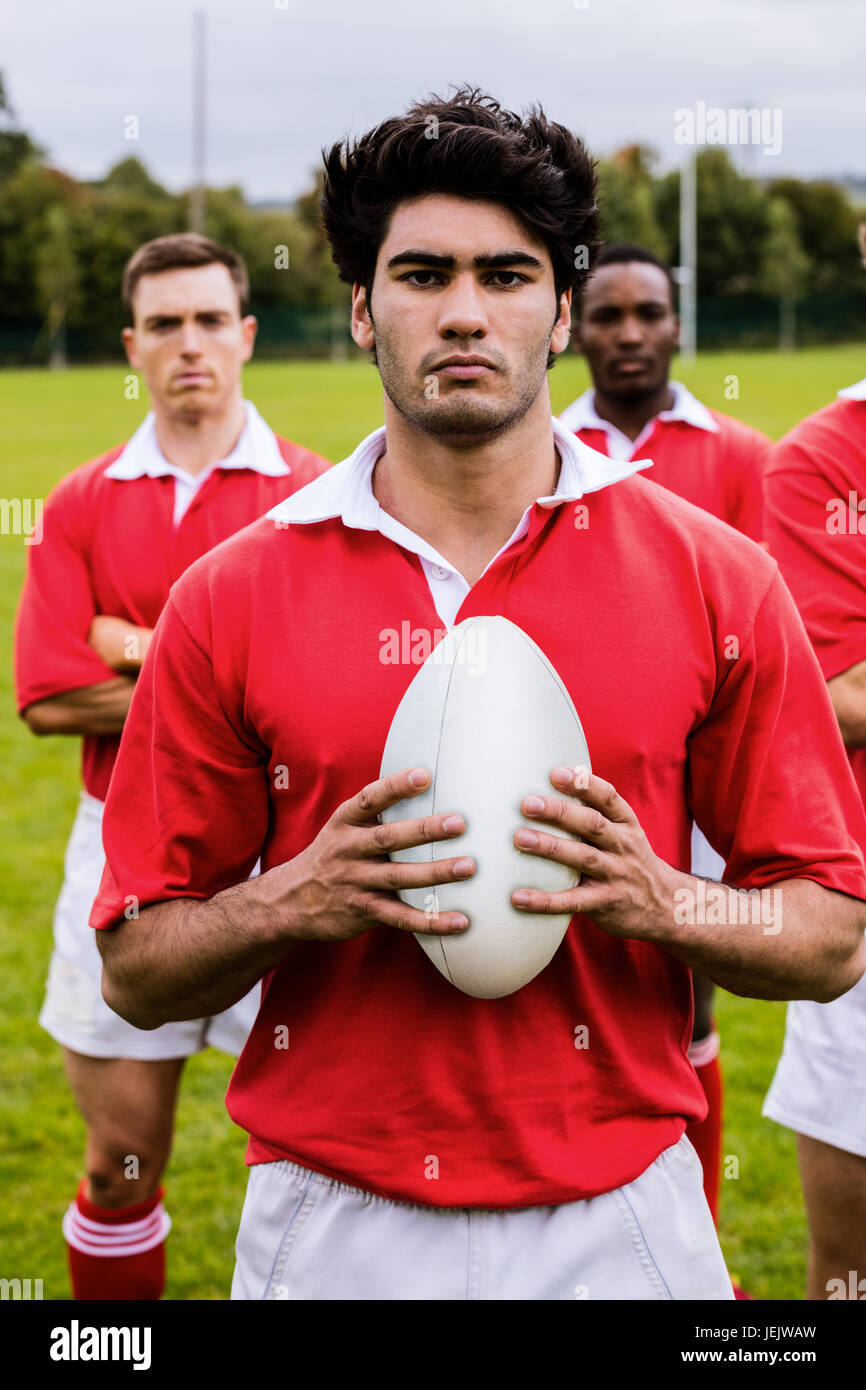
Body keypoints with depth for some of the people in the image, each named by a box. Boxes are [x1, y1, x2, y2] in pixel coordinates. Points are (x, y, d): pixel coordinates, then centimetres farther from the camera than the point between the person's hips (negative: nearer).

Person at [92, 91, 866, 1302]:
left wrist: (665, 904, -17)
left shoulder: (714, 577, -3)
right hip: (329, 1231, 1)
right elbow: (135, 972, 1)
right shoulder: (230, 599, -3)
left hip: (619, 1227, 0)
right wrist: (293, 901, -18)